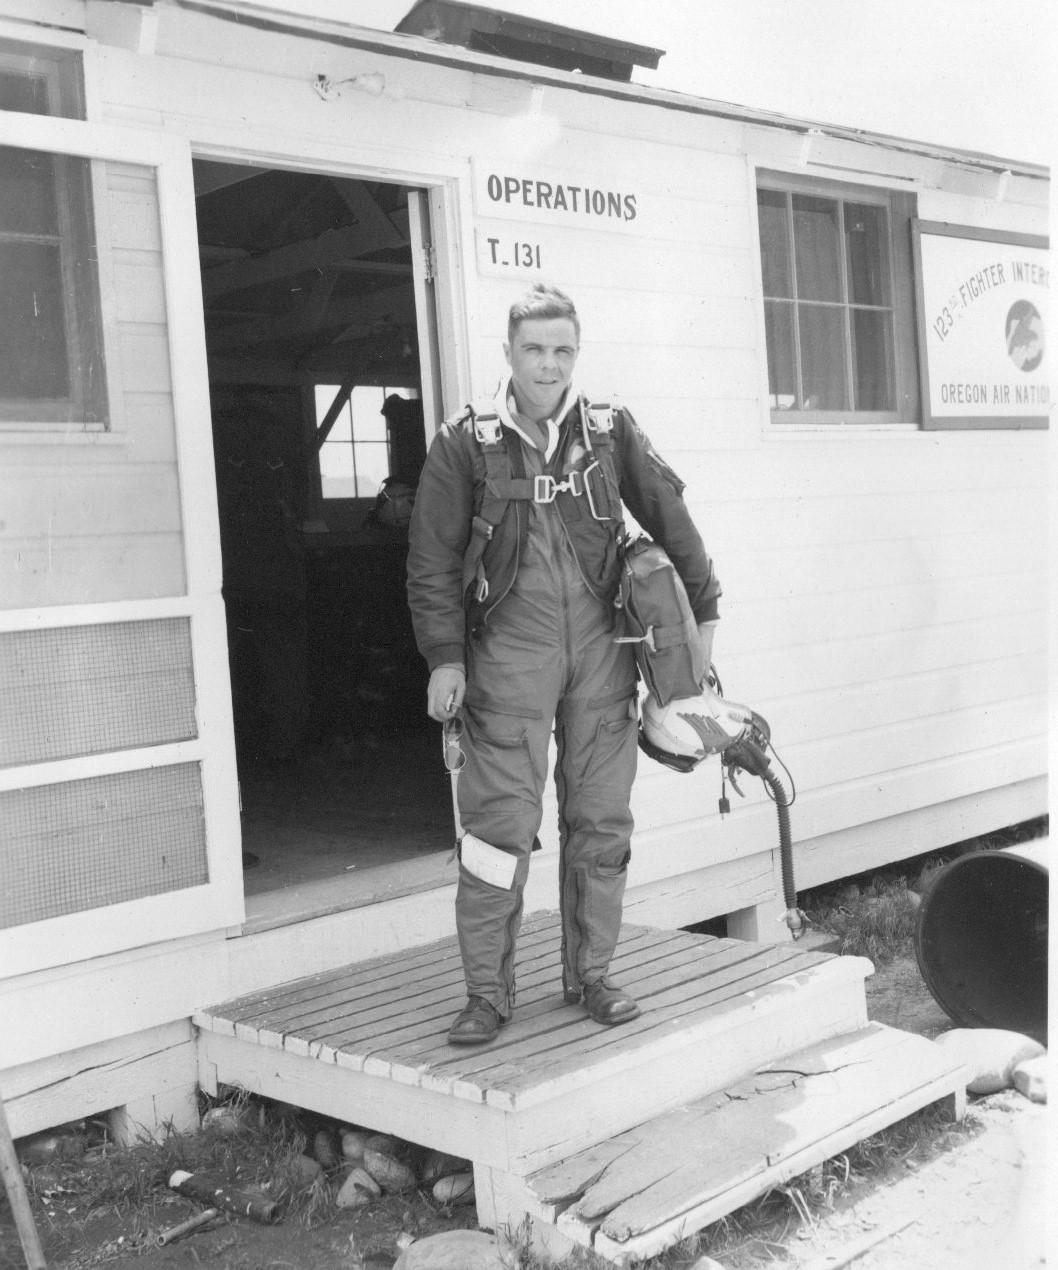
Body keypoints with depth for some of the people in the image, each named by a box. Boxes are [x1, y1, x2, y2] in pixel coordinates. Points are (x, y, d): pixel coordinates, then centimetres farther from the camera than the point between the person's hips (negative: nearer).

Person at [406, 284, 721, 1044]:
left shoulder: (611, 433, 7)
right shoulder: (467, 445, -1)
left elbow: (670, 517, 14)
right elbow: (433, 558, -1)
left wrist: (704, 609, 11)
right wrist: (444, 657, -6)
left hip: (601, 648, 3)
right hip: (508, 653, -3)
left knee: (602, 820, 8)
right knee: (501, 822, -4)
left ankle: (591, 975, 23)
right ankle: (489, 993, 8)